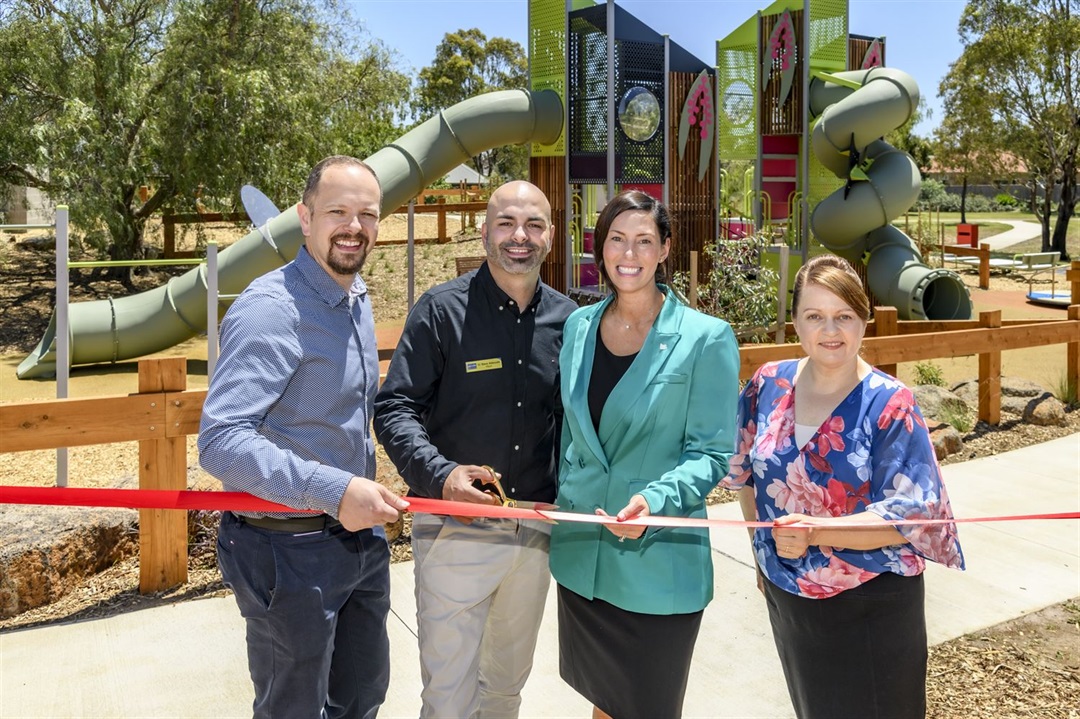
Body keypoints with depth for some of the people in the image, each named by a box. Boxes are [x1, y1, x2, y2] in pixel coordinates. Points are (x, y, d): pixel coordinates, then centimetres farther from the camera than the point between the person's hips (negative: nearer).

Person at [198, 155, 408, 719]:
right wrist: (332, 490, -35)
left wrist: (364, 499, 14)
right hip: (289, 551, -8)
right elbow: (220, 442, -30)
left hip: (360, 536, 8)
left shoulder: (358, 299, 7)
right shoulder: (269, 309, -22)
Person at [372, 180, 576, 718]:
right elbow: (394, 408, -11)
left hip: (535, 532, 4)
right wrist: (441, 475, -27)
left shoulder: (566, 319, 2)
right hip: (455, 527, -4)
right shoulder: (442, 309, -9)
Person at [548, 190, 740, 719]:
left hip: (658, 567, -4)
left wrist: (654, 500, -25)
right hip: (581, 556, 4)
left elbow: (711, 454, -10)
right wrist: (561, 501, 11)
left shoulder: (705, 338, -12)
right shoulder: (578, 326, 3)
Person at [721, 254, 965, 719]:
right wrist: (762, 550, 10)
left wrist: (814, 532, -33)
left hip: (871, 608, -4)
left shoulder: (889, 405, -17)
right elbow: (746, 472, 10)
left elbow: (908, 518, -20)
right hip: (786, 595, 5)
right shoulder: (768, 385, -5)